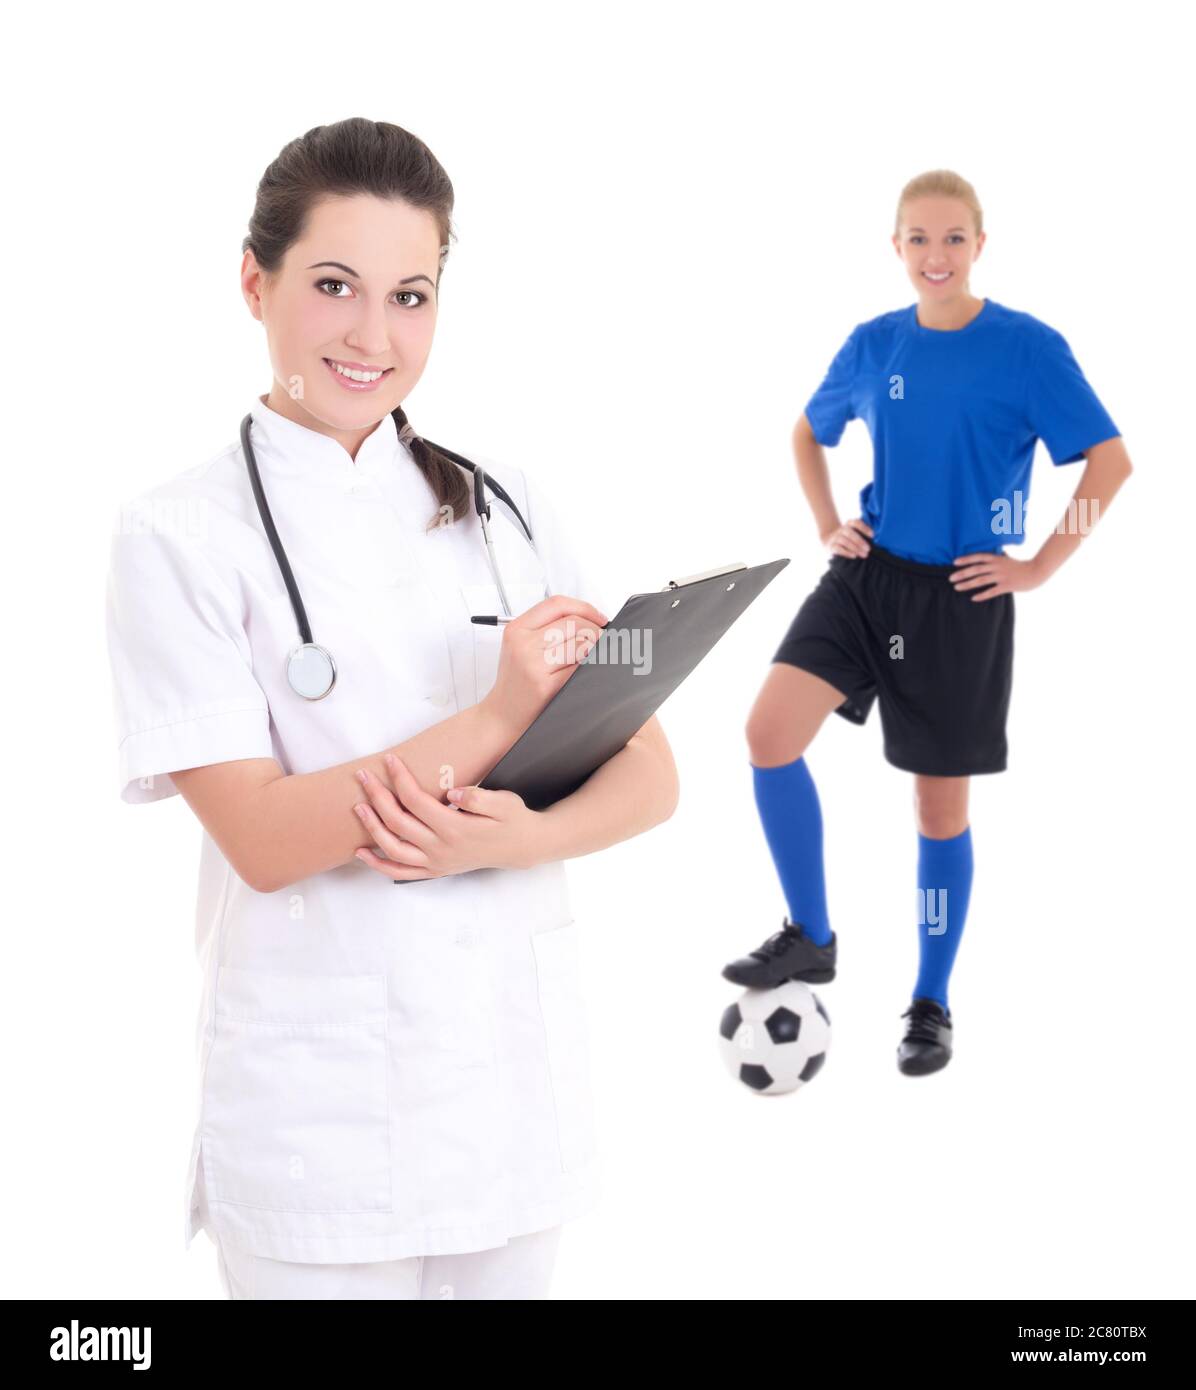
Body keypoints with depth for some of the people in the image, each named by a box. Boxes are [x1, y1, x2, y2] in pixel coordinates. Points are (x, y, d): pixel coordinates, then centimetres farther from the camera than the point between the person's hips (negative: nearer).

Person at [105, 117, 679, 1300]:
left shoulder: (503, 505, 6)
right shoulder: (178, 535, -6)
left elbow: (651, 777, 2)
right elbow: (262, 838, -15)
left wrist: (511, 837, -18)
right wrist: (495, 719, -27)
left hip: (518, 1061, 4)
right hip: (317, 1100, -4)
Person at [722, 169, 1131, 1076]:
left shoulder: (1028, 347, -9)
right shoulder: (873, 345, 3)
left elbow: (1111, 462, -9)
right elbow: (809, 433, 21)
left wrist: (1038, 568, -11)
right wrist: (827, 526, 9)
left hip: (961, 599, -3)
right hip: (866, 576, 3)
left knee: (941, 803, 6)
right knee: (771, 731, -17)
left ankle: (932, 1006, 23)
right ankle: (810, 936, 3)